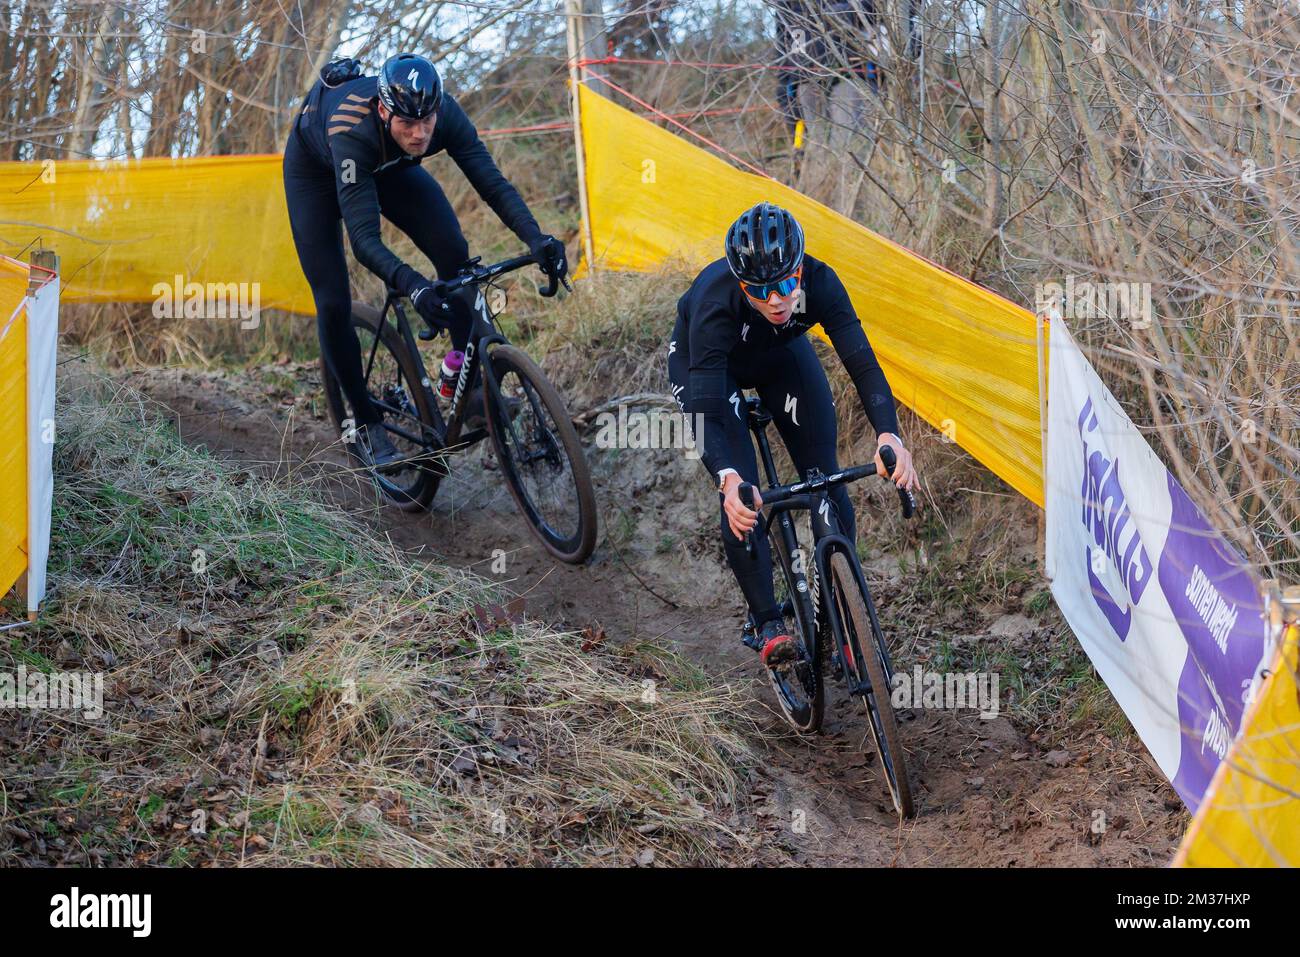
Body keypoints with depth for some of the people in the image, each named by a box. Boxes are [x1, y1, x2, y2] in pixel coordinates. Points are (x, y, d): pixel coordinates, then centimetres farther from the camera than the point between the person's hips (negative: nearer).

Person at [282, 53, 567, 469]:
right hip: (316, 167, -3)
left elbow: (493, 183, -35)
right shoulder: (352, 132, -45)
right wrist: (410, 285, -66)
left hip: (387, 165, 4)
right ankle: (367, 423, 8)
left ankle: (469, 384, -10)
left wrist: (536, 238, -52)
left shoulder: (444, 112, -34)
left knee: (453, 251, -20)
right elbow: (364, 237, -49)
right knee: (333, 303, -11)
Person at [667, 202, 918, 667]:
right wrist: (728, 480, -63)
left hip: (781, 352, 3)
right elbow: (707, 413, -46)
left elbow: (862, 363, -40)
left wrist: (889, 435, -57)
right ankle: (768, 624, -2)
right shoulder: (715, 301, -42)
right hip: (702, 361, -3)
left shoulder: (819, 281, -35)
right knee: (742, 497, -17)